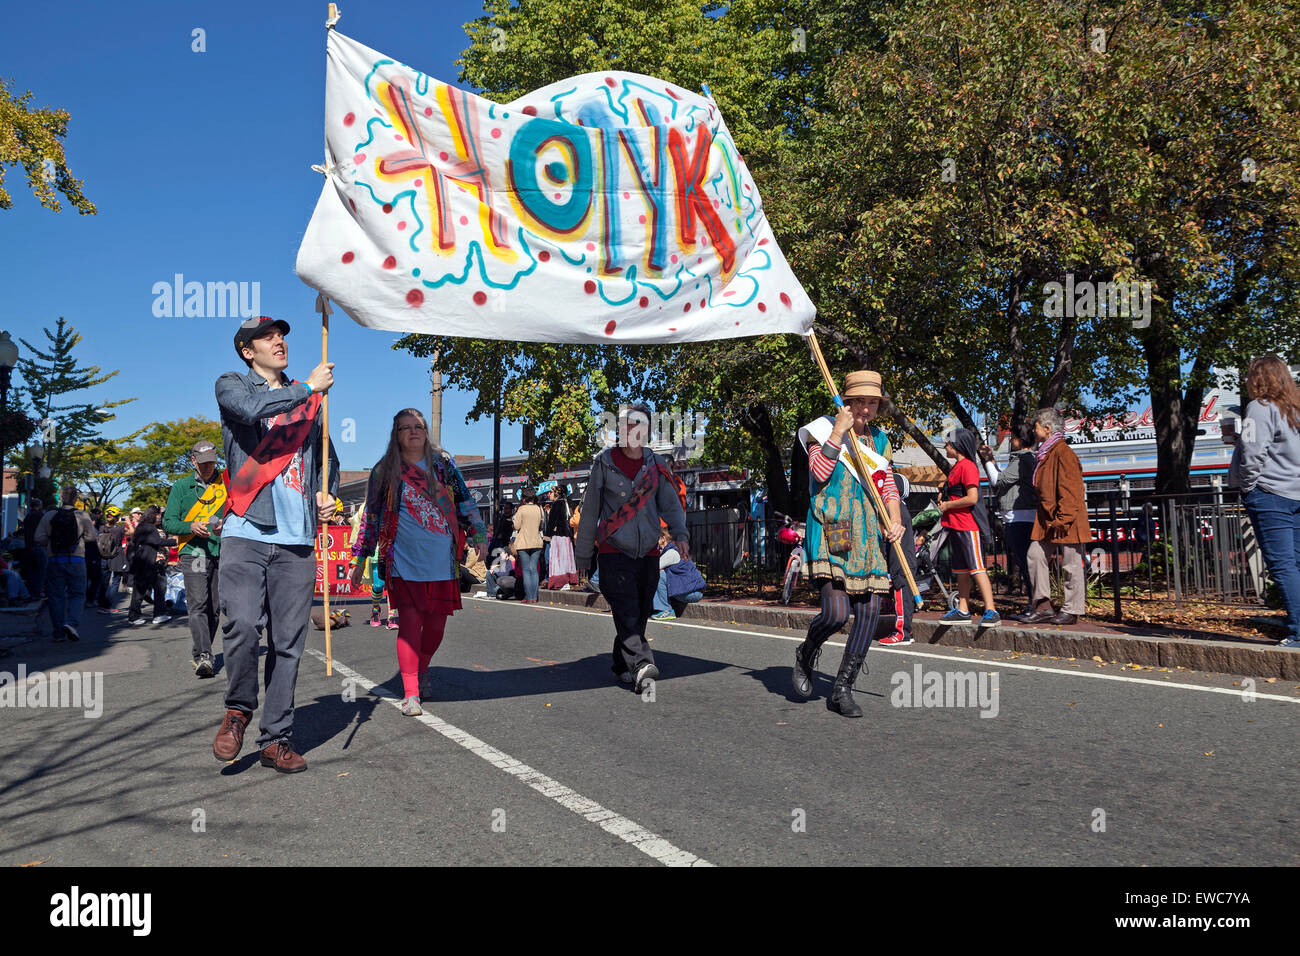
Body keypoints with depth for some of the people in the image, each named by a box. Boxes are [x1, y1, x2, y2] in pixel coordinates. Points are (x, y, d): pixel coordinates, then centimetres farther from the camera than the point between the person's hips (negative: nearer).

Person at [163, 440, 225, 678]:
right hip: (193, 553, -2)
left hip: (221, 554, 2)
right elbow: (168, 522, 6)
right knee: (198, 605, -16)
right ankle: (202, 657, -24)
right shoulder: (181, 487, 11)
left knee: (215, 608, 5)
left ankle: (199, 655, 20)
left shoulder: (226, 486, 13)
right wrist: (191, 526, -13)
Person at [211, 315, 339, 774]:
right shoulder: (231, 386, 10)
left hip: (297, 539, 4)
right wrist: (308, 388, -6)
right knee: (243, 625, -18)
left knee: (288, 642, 2)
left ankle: (277, 739, 11)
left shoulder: (307, 399, 22)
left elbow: (326, 455, 32)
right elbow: (253, 409, -14)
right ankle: (238, 710, 9)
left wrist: (326, 494, 13)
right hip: (246, 532, -3)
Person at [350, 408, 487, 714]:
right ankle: (410, 693, -2)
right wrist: (360, 559, 9)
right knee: (410, 622, -8)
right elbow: (371, 515, 9)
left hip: (442, 560, 2)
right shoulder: (385, 471, 6)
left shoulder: (442, 462, 8)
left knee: (436, 623, 5)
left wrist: (478, 536, 5)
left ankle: (422, 672, 32)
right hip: (404, 562, -2)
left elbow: (465, 500, 12)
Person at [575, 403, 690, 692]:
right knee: (626, 612, -18)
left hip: (648, 553, 4)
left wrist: (680, 534, -16)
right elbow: (590, 511, 3)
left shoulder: (657, 465, 9)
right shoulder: (604, 463, 0)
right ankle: (641, 666, -30)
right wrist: (583, 556, 4)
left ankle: (622, 667, 22)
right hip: (613, 551, -4)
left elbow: (670, 503, 4)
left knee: (641, 614, 8)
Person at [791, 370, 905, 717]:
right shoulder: (825, 429, 1)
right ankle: (806, 655, 16)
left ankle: (842, 689, 11)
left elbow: (888, 487, 19)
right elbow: (820, 471, -14)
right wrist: (839, 432, -15)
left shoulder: (879, 440, 17)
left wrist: (894, 520, 3)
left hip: (868, 535, 6)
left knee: (869, 613, -1)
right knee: (836, 613, -17)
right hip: (830, 532, -6)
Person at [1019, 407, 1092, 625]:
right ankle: (1043, 606, 8)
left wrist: (1062, 520, -21)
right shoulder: (1044, 453, 15)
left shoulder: (1063, 453, -14)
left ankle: (1072, 610, 7)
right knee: (1035, 555, 4)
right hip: (1047, 518, 10)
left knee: (1071, 563, 0)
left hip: (1066, 519, -10)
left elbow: (1069, 491, -19)